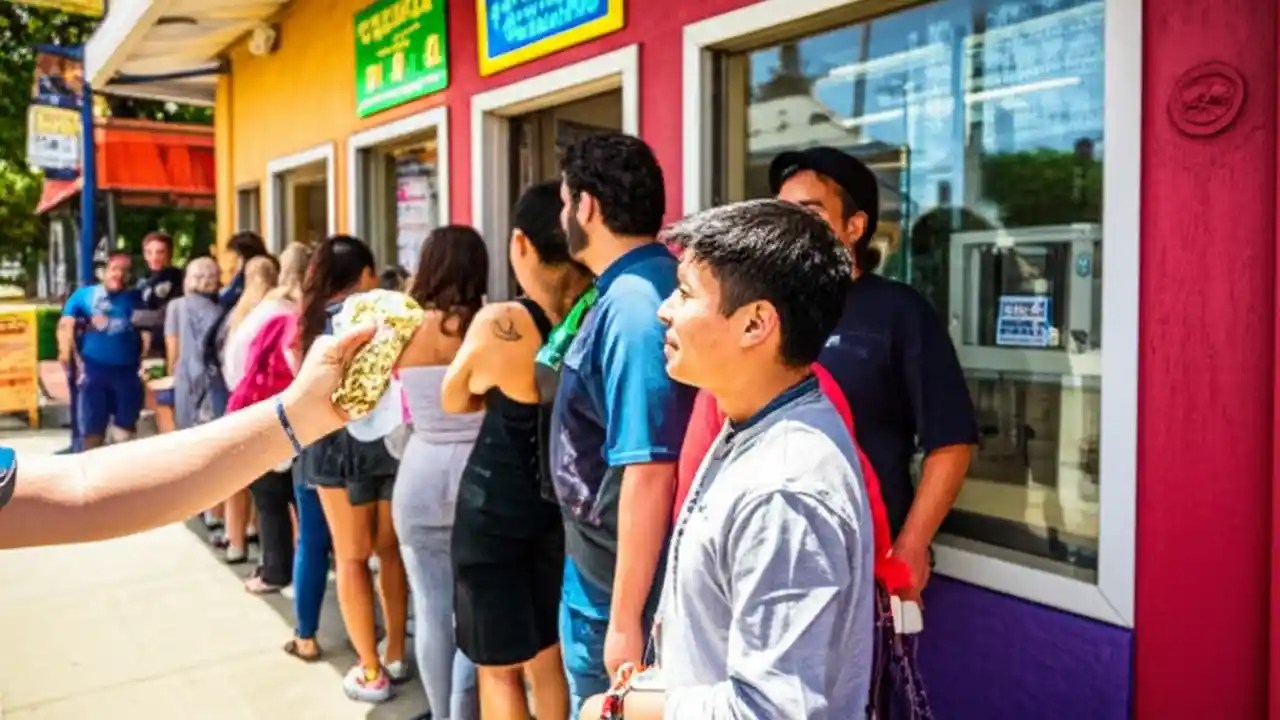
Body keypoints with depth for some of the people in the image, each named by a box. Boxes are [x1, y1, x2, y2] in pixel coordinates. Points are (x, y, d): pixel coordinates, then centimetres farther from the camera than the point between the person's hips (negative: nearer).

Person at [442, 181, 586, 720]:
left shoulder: (498, 325, -20)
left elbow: (454, 400, -1)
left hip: (496, 507, -4)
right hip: (563, 504, 5)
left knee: (498, 670, 11)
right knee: (550, 659, 21)